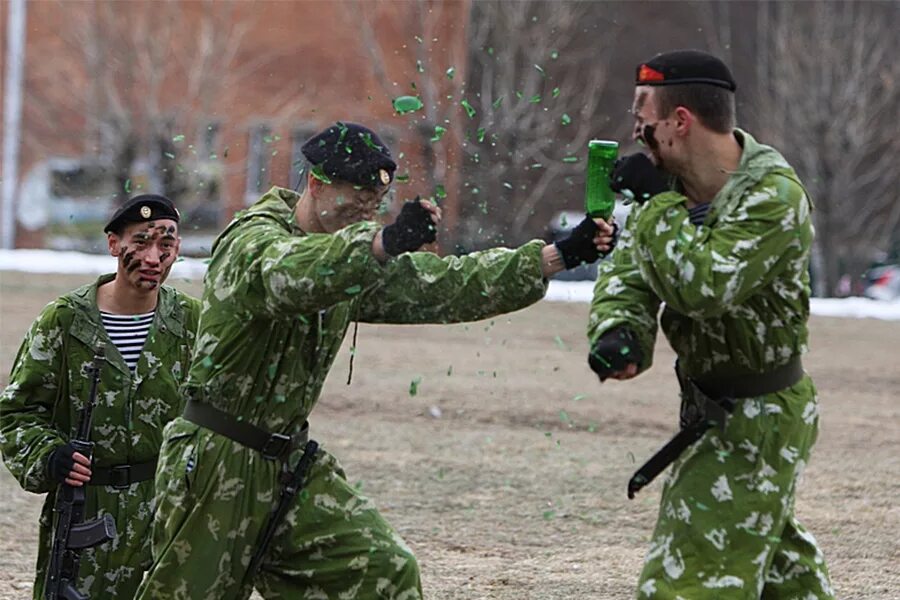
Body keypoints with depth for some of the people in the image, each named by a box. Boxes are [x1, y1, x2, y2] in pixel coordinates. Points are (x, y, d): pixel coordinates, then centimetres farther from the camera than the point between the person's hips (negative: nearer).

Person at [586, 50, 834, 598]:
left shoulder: (774, 195, -23)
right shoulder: (676, 184, 0)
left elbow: (703, 286, -33)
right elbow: (629, 271, -2)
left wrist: (657, 201, -24)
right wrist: (618, 329, -22)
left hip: (756, 419, -9)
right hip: (717, 407, 9)